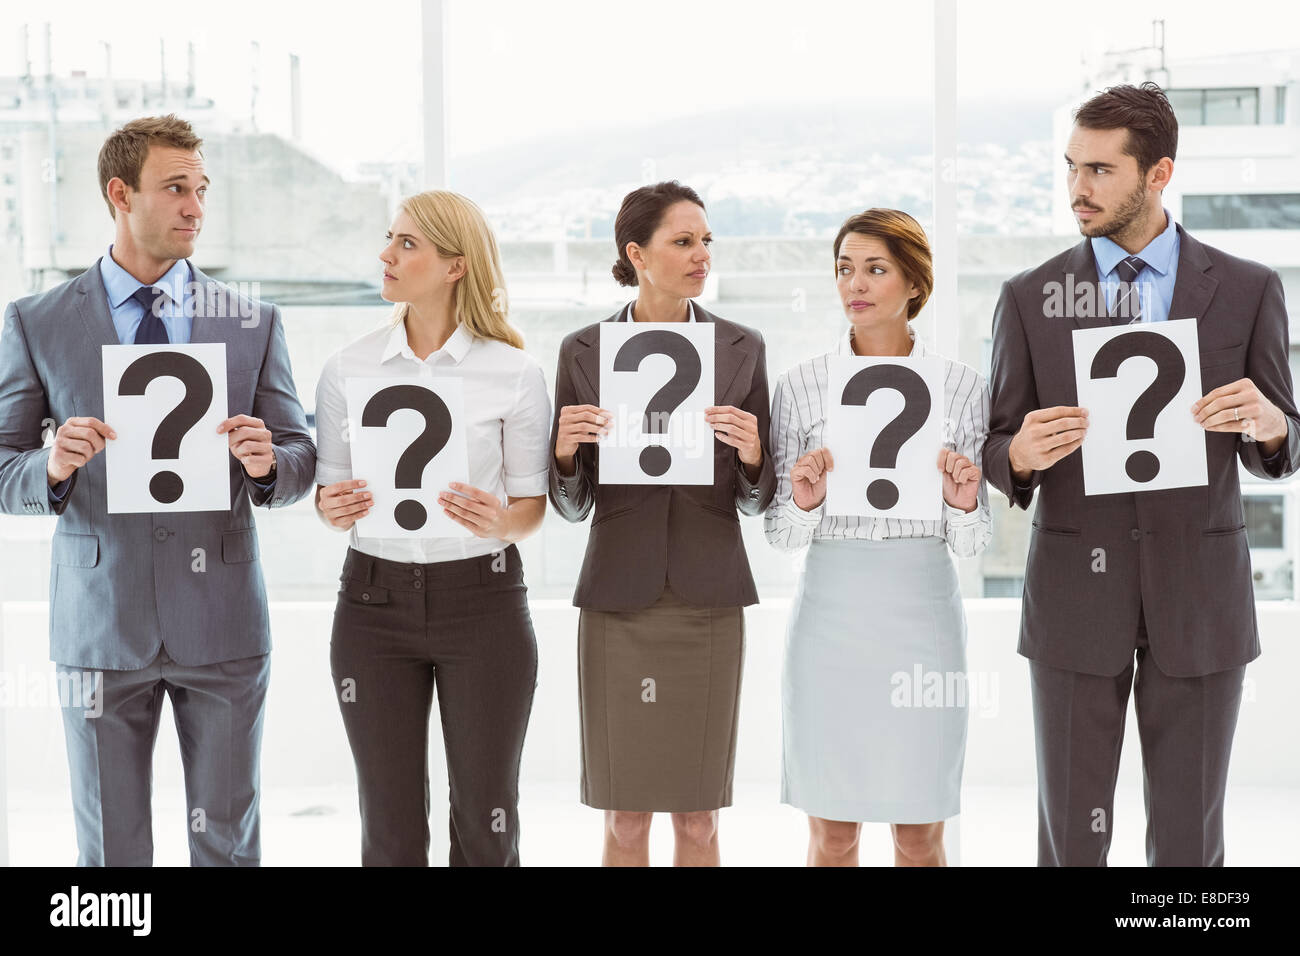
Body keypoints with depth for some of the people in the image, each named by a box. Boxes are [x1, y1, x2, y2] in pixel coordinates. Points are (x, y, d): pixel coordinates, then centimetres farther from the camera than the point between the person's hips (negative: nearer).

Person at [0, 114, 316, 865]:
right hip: (101, 625, -1)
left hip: (223, 624, 1)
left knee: (228, 838, 10)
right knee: (111, 849, 8)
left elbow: (302, 461, 5)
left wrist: (268, 464, -18)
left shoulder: (254, 323, 5)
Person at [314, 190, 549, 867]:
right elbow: (328, 490, 10)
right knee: (390, 828, 7)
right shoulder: (347, 368, 4)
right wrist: (333, 508, -12)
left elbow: (531, 506, 2)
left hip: (482, 599, -2)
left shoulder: (514, 373, -3)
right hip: (375, 600, 2)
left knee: (485, 825, 6)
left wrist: (498, 522, -20)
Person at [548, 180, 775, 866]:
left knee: (697, 818, 6)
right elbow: (573, 505, 5)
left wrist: (751, 456, -15)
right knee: (625, 818, 4)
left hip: (709, 598, 1)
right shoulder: (583, 351, 2)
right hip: (619, 598, -1)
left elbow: (755, 501, 6)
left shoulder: (742, 349, 4)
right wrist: (565, 450, -15)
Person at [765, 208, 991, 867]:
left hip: (923, 611, 0)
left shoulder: (961, 386, 3)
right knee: (832, 833, 6)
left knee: (920, 835, 7)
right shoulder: (801, 385, 2)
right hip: (831, 611, 0)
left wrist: (963, 502, -16)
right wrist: (803, 501, -16)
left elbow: (970, 543, 5)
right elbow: (778, 534, 4)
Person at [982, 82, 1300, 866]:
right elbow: (999, 457, 5)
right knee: (1072, 835, 5)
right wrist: (1022, 455, -20)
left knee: (1189, 839, 7)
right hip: (1076, 591, 0)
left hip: (1199, 592, 0)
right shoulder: (1029, 299, 1)